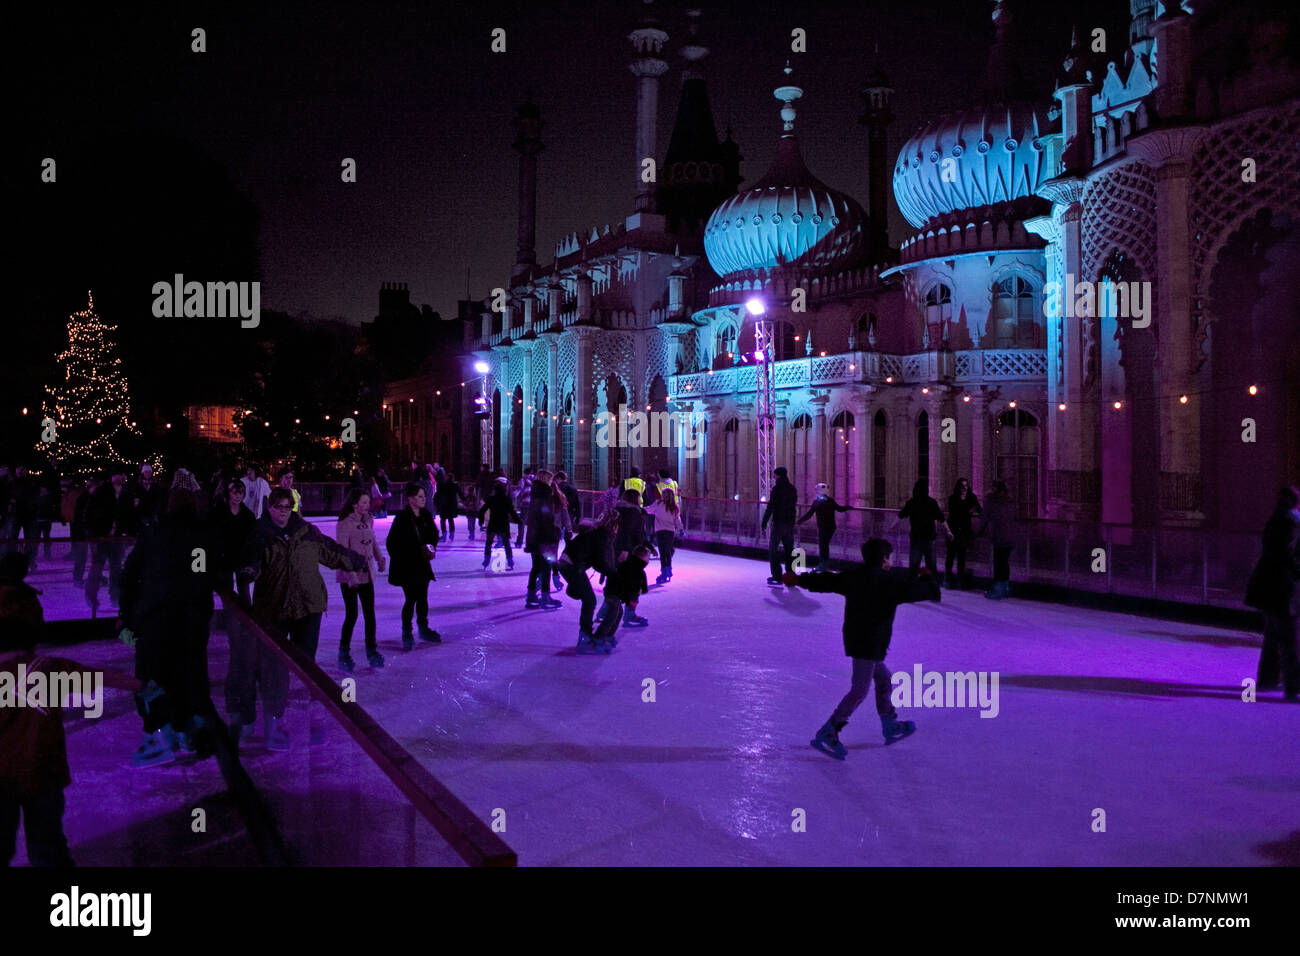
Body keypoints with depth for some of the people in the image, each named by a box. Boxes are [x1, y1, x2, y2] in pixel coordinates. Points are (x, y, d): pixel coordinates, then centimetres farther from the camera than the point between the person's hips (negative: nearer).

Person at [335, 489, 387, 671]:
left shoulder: (368, 521, 6)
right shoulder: (345, 524, -15)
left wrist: (380, 559, 24)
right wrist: (351, 576, -24)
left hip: (367, 574, 6)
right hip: (350, 576, -6)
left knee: (370, 613, 8)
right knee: (352, 615, -3)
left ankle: (371, 650, 19)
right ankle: (344, 654, 10)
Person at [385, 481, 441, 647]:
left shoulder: (426, 515, 2)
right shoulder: (402, 517, -16)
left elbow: (434, 534, 15)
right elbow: (391, 542, -13)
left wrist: (431, 548, -2)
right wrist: (399, 559, -11)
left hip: (422, 564, 6)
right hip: (406, 566, -6)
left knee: (422, 598, 13)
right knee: (411, 599, -3)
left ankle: (424, 629, 27)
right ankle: (406, 633, 11)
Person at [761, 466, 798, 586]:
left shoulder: (777, 488, -11)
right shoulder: (792, 488, 9)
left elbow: (770, 506, -14)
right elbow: (794, 504, 14)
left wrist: (764, 522, -10)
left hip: (778, 522, -7)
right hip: (790, 522, 7)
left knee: (773, 550, 0)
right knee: (789, 550, 12)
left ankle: (777, 577, -5)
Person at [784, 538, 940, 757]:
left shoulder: (853, 576, 5)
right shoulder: (890, 582, -15)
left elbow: (826, 581, 14)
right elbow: (930, 591, -11)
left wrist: (800, 579, 28)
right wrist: (927, 577, 12)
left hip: (855, 639, 9)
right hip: (869, 644, -9)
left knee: (883, 678, 24)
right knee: (860, 690, -7)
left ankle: (891, 727, 37)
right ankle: (826, 734, -11)